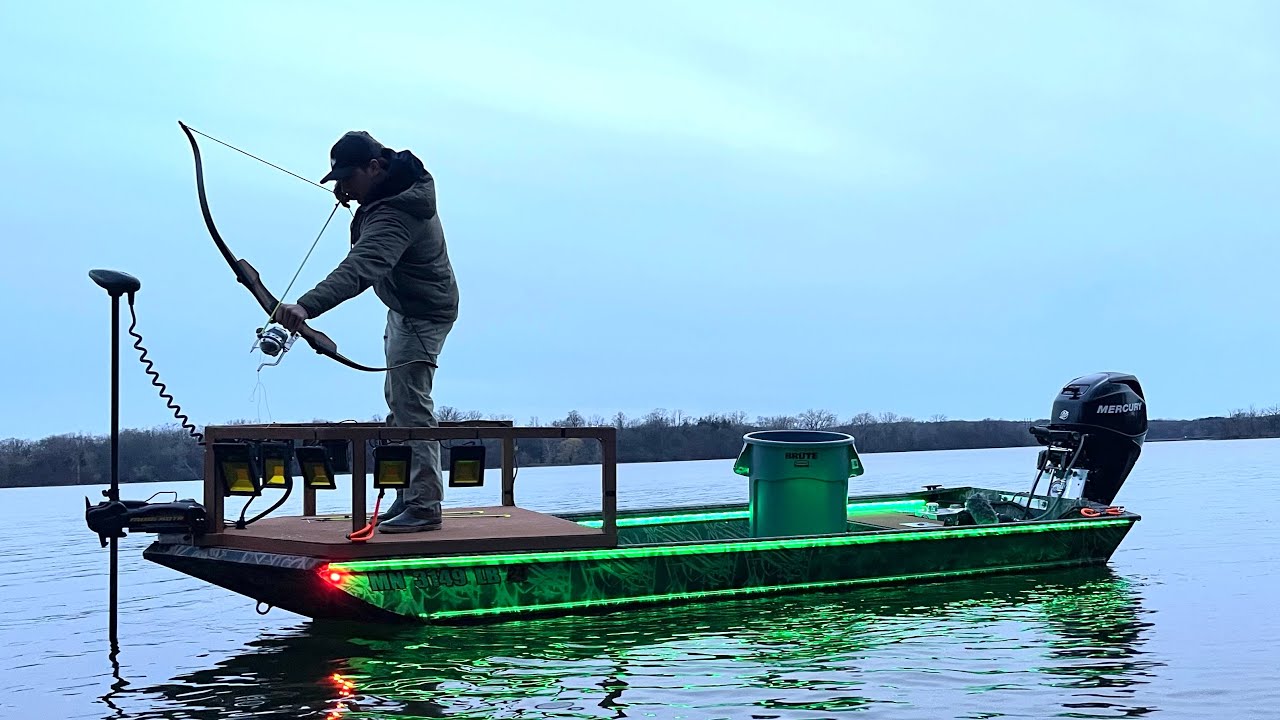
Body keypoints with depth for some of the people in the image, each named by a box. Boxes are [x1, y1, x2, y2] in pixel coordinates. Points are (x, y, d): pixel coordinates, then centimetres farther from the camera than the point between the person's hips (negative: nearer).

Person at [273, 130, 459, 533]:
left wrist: (307, 306, -59)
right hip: (404, 307, 11)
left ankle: (425, 506, -10)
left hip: (421, 315, -11)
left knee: (411, 406, -13)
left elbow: (359, 269, -47)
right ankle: (409, 496, 22)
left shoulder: (394, 214, -32)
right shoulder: (401, 178, -2)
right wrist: (352, 198, 1)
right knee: (398, 403, 15)